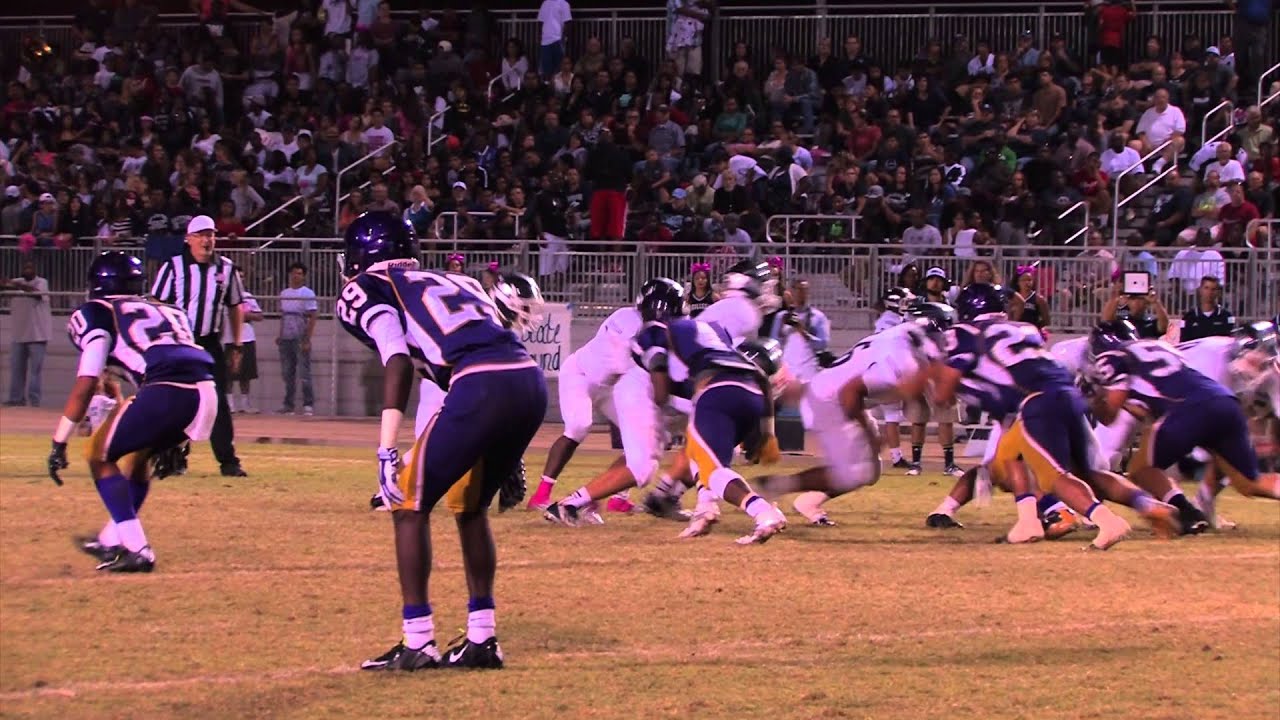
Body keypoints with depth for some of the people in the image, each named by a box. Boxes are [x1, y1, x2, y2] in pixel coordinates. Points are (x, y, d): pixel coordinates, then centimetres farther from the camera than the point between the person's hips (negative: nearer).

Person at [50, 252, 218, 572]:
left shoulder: (98, 313, 14)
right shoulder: (168, 311, 33)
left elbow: (85, 386, 6)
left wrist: (59, 443, 10)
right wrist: (173, 440, 41)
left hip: (166, 390, -7)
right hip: (207, 392, 7)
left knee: (100, 455, 12)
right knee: (136, 454, 30)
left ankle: (136, 550, 2)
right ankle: (113, 542, 39)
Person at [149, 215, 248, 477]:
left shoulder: (225, 268, 5)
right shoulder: (174, 267, -4)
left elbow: (235, 307, 14)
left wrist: (235, 346, 10)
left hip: (210, 344, 2)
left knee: (218, 402, -1)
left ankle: (228, 461, 1)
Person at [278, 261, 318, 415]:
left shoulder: (307, 294, -4)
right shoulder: (284, 293, 16)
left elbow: (312, 318, -9)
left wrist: (307, 339, -16)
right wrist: (280, 336, 12)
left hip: (300, 338, -6)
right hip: (286, 339, 6)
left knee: (304, 373, -9)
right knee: (287, 373, 8)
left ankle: (309, 404, -8)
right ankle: (288, 404, 13)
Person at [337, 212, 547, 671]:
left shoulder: (366, 291, 13)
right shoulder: (452, 281, 33)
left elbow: (397, 360, -3)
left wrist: (387, 449, -9)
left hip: (482, 386, -7)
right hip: (532, 381, 7)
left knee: (410, 504, 8)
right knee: (469, 506, 25)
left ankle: (418, 644, 5)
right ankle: (482, 640, 25)